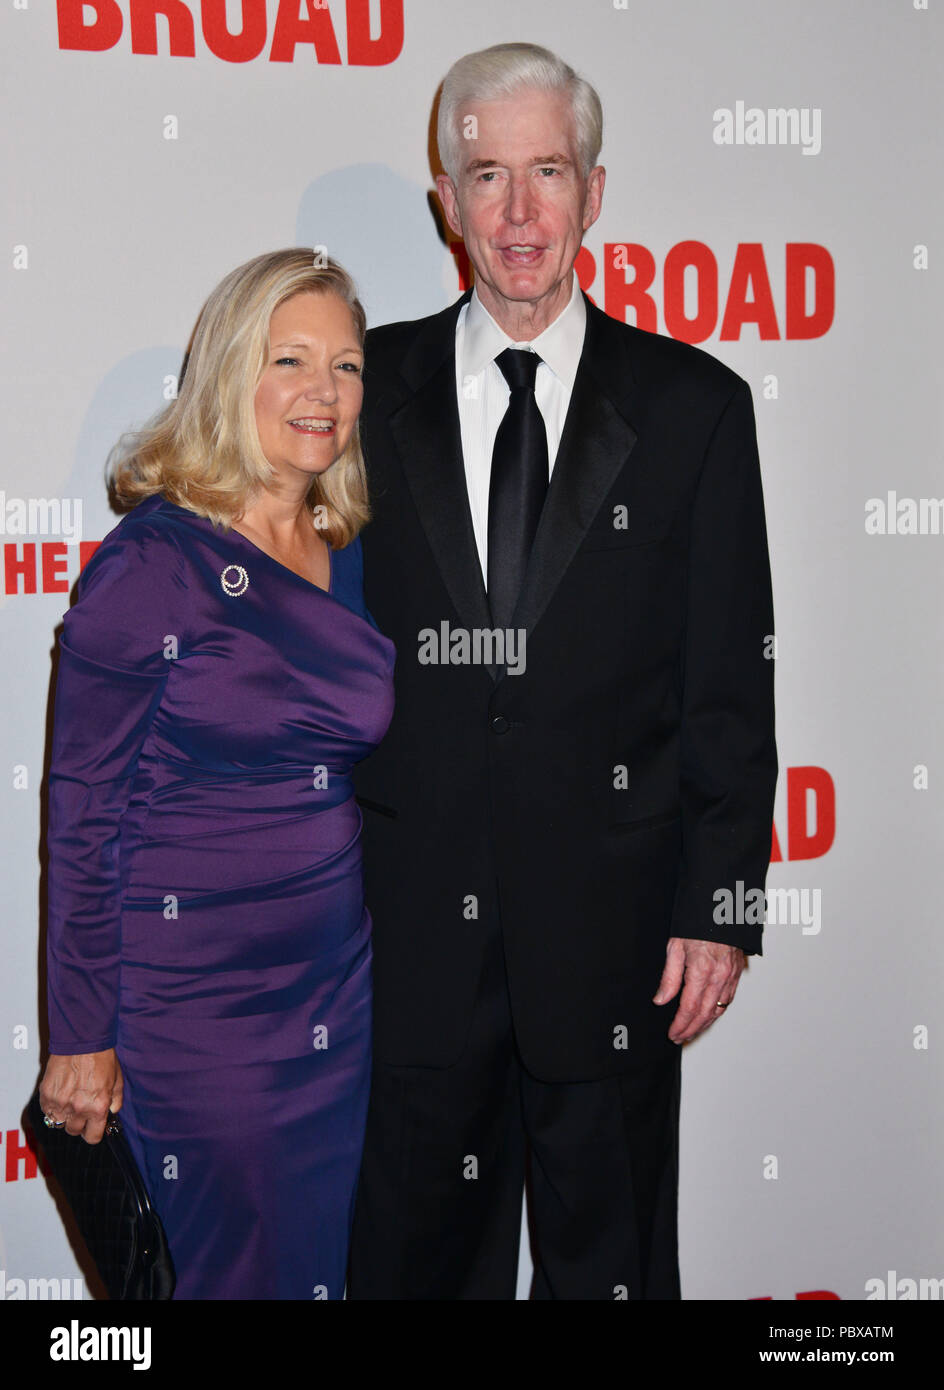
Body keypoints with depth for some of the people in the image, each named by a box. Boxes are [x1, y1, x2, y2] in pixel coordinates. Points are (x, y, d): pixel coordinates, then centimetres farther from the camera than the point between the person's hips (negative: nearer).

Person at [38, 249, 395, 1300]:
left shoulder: (354, 561, 6)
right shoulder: (152, 563, -12)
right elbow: (83, 813, -10)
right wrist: (81, 1038, -8)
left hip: (342, 987, 6)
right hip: (195, 995, -6)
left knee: (327, 1261, 17)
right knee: (245, 1277, 6)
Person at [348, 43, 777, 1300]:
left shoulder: (692, 406, 0)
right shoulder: (371, 391, 3)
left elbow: (731, 683, -1)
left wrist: (719, 905, -4)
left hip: (611, 919, -1)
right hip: (413, 911, 1)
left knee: (608, 1247, 15)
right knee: (416, 1241, 15)